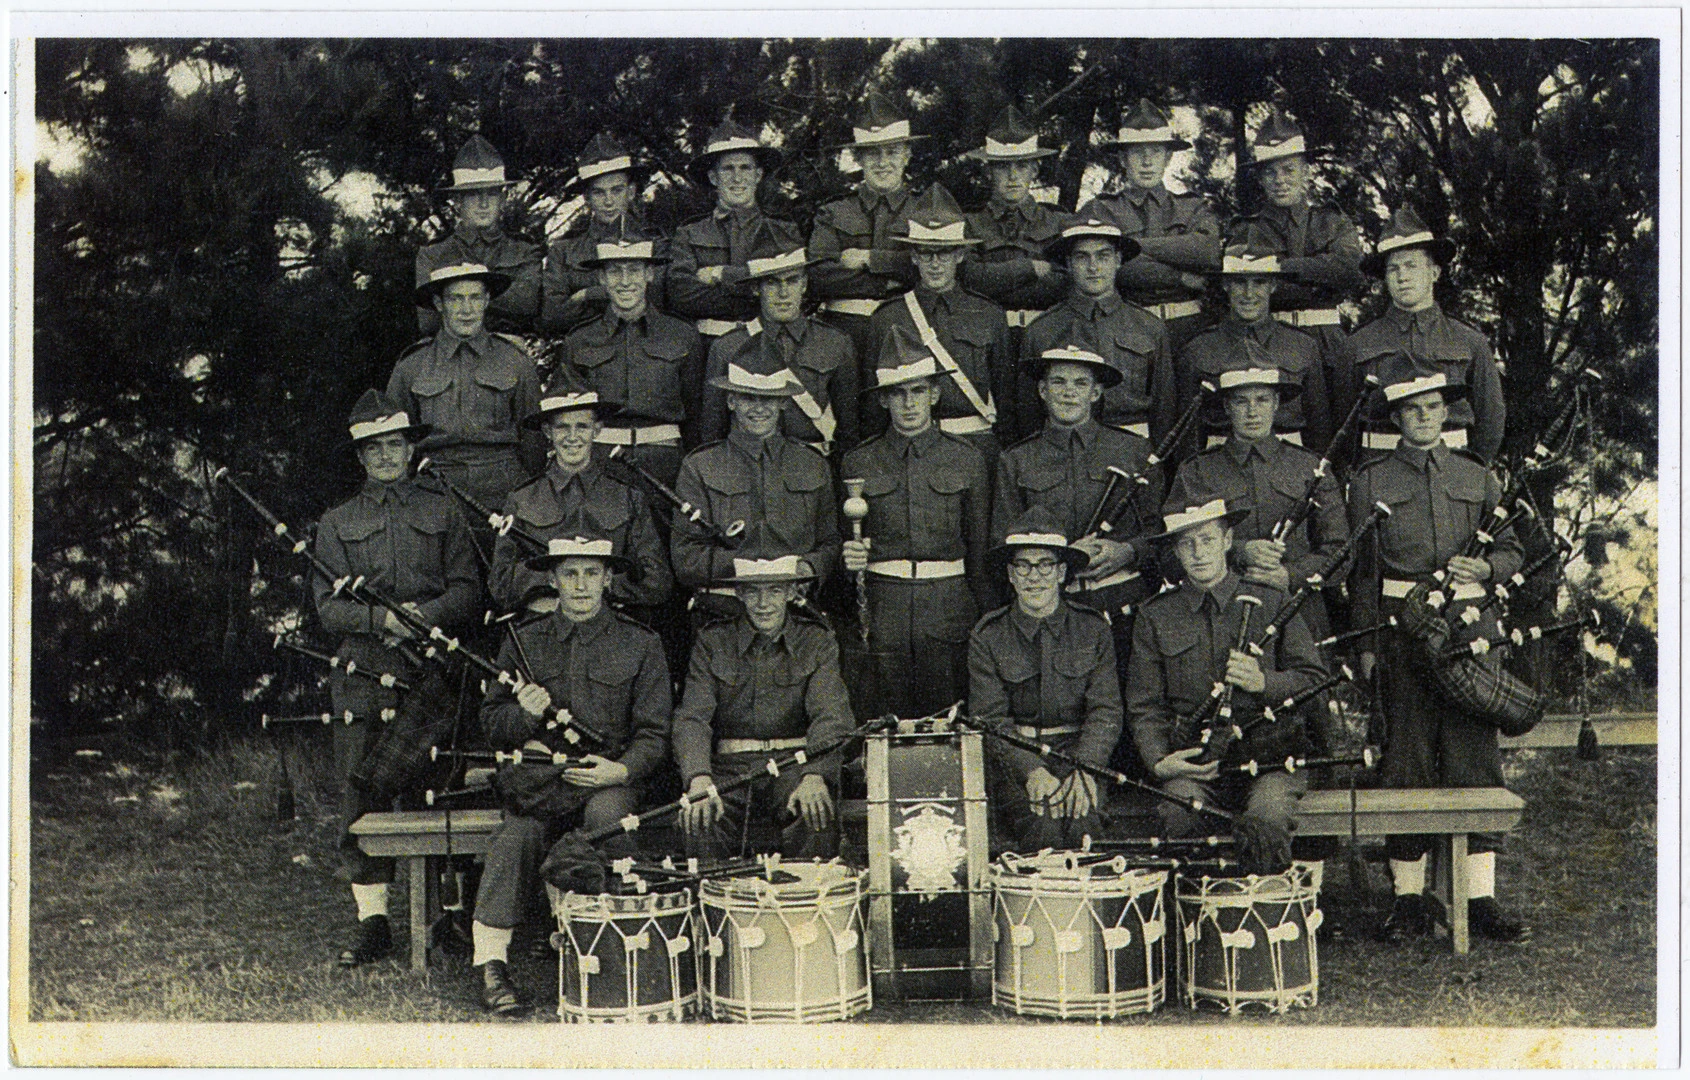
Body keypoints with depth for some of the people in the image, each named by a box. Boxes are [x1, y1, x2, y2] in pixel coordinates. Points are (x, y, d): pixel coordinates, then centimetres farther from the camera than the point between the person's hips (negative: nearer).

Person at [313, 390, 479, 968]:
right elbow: (328, 607, 5)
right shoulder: (338, 523, 14)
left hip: (431, 673, -1)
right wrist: (382, 617, -13)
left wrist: (419, 617, -13)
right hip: (362, 675, 1)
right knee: (361, 799, -3)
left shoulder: (442, 512, 13)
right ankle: (373, 922, 2)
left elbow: (467, 592, 5)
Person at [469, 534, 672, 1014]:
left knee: (607, 814, -35)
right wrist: (523, 714, -10)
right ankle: (490, 961, -27)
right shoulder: (523, 642, 12)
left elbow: (653, 733, 5)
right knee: (518, 835, -30)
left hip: (609, 774, -1)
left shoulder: (639, 644, 7)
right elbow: (492, 725, 13)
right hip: (539, 773, 1)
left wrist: (622, 769, -15)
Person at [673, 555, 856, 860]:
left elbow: (832, 715, -9)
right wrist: (699, 780, -27)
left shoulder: (817, 641, 5)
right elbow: (692, 717, -6)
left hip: (795, 764, 0)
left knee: (815, 816, -31)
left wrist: (814, 777, -29)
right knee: (702, 818, -29)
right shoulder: (712, 642, 6)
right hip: (730, 767, 1)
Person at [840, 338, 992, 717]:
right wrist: (849, 555, -9)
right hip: (883, 610, 0)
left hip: (948, 608, 0)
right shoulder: (859, 463, 6)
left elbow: (981, 551, 8)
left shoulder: (967, 459, 5)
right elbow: (846, 542, 15)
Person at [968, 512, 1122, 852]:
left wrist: (1084, 769, -19)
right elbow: (990, 719, -5)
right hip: (1013, 758, -1)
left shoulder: (1093, 629, 6)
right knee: (1043, 825, -30)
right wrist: (1033, 771, -22)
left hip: (1078, 750, 1)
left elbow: (1106, 712, -1)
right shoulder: (988, 636, 2)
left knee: (1082, 821, -29)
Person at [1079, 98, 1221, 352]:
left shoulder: (1194, 208, 18)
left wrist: (1135, 243, -1)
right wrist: (1180, 277, -3)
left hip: (1189, 331, 1)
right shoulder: (1098, 211, 12)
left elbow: (1209, 251, -3)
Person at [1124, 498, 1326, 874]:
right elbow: (1145, 707, 12)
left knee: (1266, 819, -32)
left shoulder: (1271, 603, 12)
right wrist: (1159, 761, -7)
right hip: (1192, 758, 1)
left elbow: (1315, 680, 10)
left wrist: (1263, 683, -10)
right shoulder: (1156, 617, 13)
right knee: (1175, 819, -31)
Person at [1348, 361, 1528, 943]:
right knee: (1406, 759, -1)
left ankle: (1481, 896, 3)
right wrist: (1366, 643, 0)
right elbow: (1362, 570, 6)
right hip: (1402, 628, -1)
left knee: (1475, 754, -1)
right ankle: (1409, 897, 6)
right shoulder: (1370, 481, 5)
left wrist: (1484, 568, -6)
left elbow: (1511, 550, 16)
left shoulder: (1476, 477, 11)